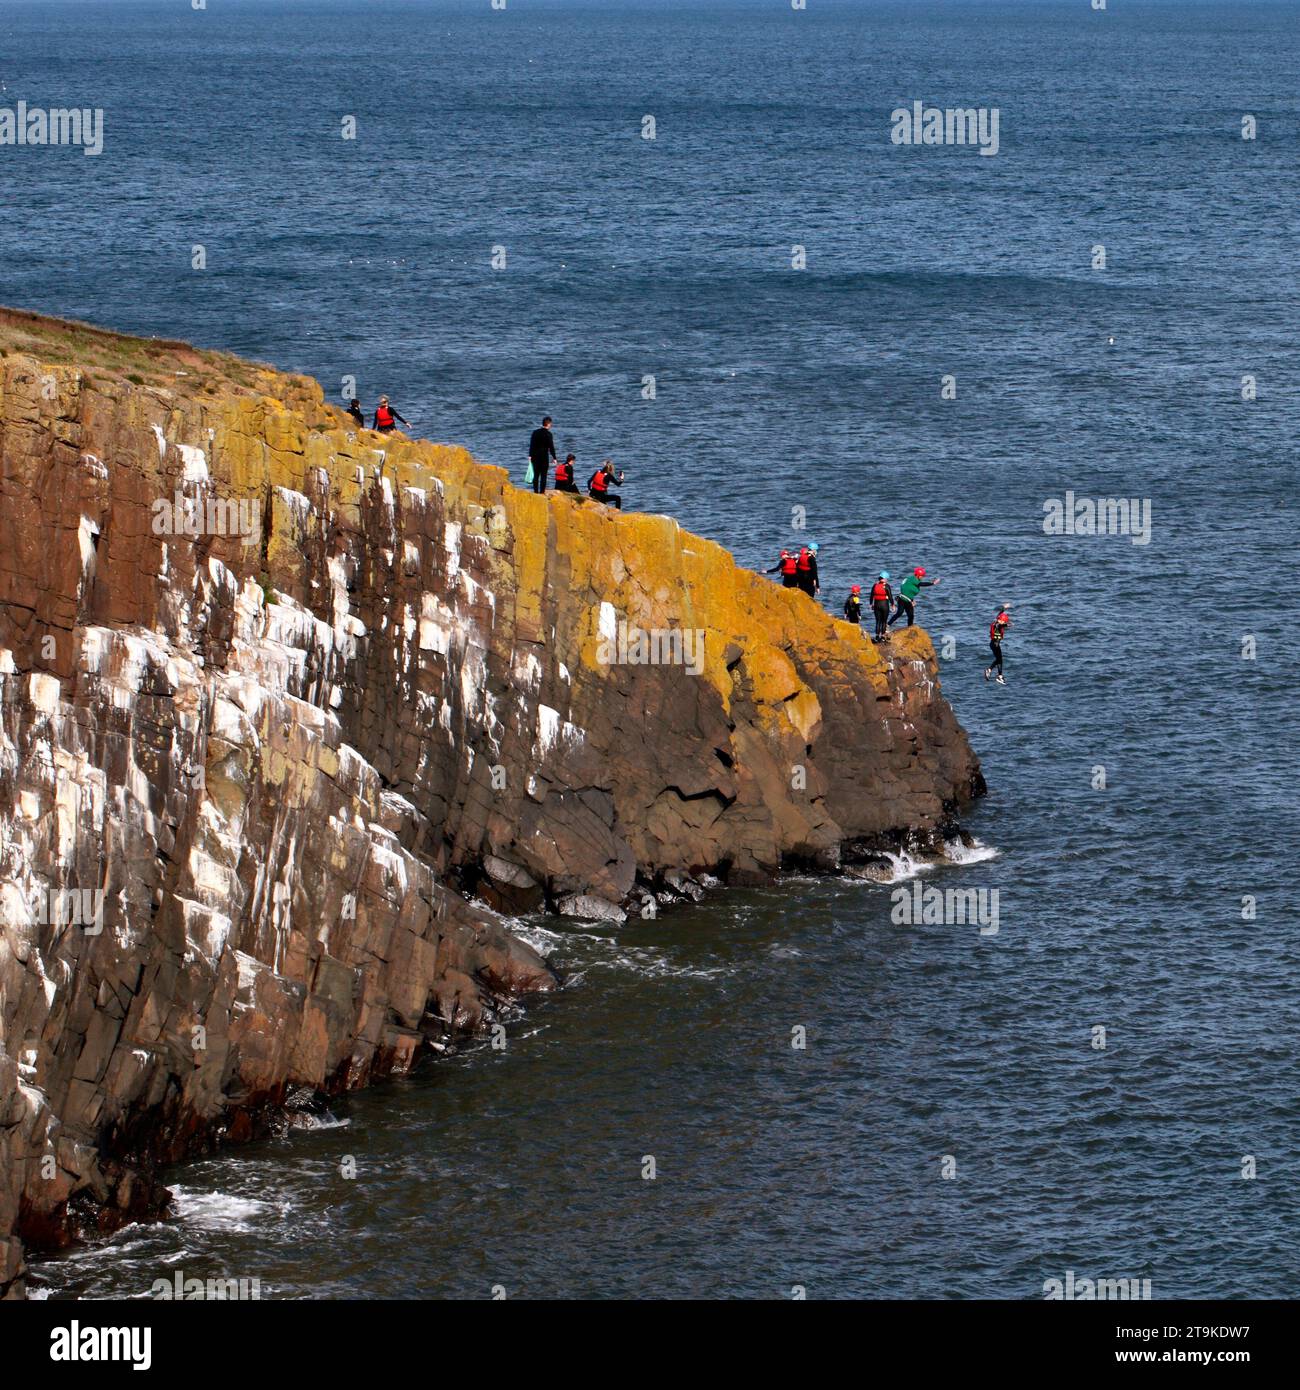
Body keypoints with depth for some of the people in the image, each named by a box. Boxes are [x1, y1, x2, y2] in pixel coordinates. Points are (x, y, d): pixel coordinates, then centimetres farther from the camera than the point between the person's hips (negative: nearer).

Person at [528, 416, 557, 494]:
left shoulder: (535, 432, 4)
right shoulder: (548, 434, -9)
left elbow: (531, 445, 6)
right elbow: (551, 447, -9)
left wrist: (530, 455, 10)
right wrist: (554, 458, -4)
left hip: (535, 456, 4)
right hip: (544, 457, -4)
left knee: (536, 475, 9)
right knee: (543, 476, -2)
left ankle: (535, 491, 7)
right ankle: (542, 492, -6)